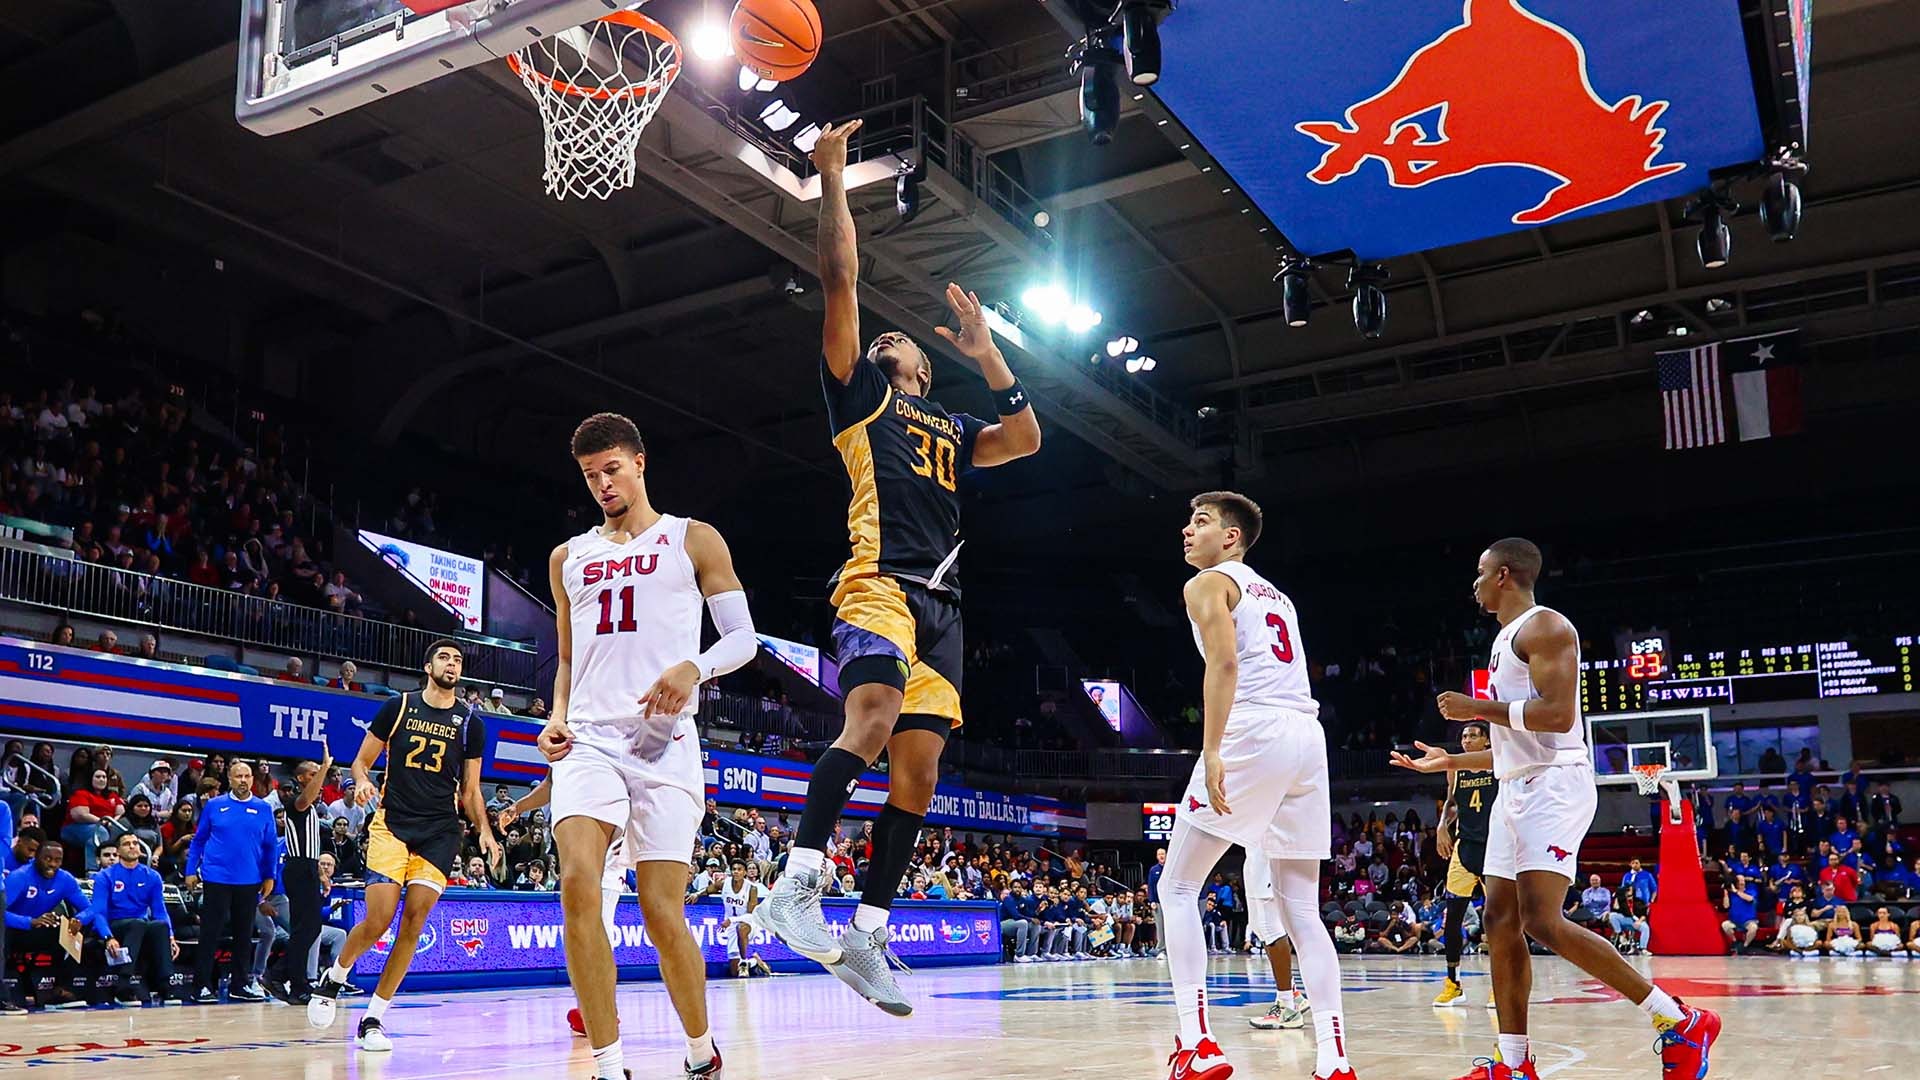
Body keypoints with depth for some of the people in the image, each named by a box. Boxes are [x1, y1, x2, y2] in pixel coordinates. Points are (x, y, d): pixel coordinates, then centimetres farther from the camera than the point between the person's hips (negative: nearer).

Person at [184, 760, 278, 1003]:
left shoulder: (263, 809, 5)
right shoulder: (214, 806, 2)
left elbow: (270, 845, 9)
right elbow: (198, 840, 8)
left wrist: (269, 877, 6)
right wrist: (191, 871, 3)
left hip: (250, 882, 2)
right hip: (217, 879, -2)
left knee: (244, 934, 9)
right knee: (211, 933, 0)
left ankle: (238, 985, 19)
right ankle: (202, 985, 7)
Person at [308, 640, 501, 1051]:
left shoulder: (471, 723, 9)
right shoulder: (398, 707, 5)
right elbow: (361, 761, 11)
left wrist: (484, 831, -2)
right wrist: (362, 781, -11)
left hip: (439, 832, 2)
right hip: (391, 824, -2)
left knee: (414, 923, -7)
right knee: (377, 921, -13)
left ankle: (372, 1019, 5)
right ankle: (333, 979, 19)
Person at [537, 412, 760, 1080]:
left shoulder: (693, 540, 8)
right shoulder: (569, 558, 20)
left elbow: (743, 637, 4)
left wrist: (694, 668, -16)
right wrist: (556, 718, 7)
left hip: (663, 741, -3)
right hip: (589, 740, 3)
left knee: (661, 911, -5)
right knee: (578, 887, -19)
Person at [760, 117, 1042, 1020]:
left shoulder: (952, 430, 29)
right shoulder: (860, 392, 14)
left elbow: (1026, 439, 16)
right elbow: (841, 282, 6)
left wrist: (986, 354, 21)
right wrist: (832, 183, 5)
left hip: (941, 604, 6)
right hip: (878, 583, -6)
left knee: (917, 771, 0)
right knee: (872, 718, -31)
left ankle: (867, 936, 4)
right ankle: (797, 885, -29)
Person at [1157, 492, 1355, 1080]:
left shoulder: (1208, 583, 5)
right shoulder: (1276, 595, 29)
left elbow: (1223, 662, -12)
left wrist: (1212, 751, -20)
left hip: (1255, 732, -7)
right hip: (1308, 735, 7)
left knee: (1177, 888, 1)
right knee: (1301, 908, 9)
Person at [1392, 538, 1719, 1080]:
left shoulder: (1544, 626, -9)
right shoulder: (1507, 639, 22)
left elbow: (1558, 714, -22)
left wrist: (1479, 708, -15)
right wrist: (1450, 760, 28)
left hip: (1554, 785, -10)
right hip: (1516, 789, 10)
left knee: (1543, 922, -19)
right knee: (1501, 922, 5)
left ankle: (1681, 1022, -9)